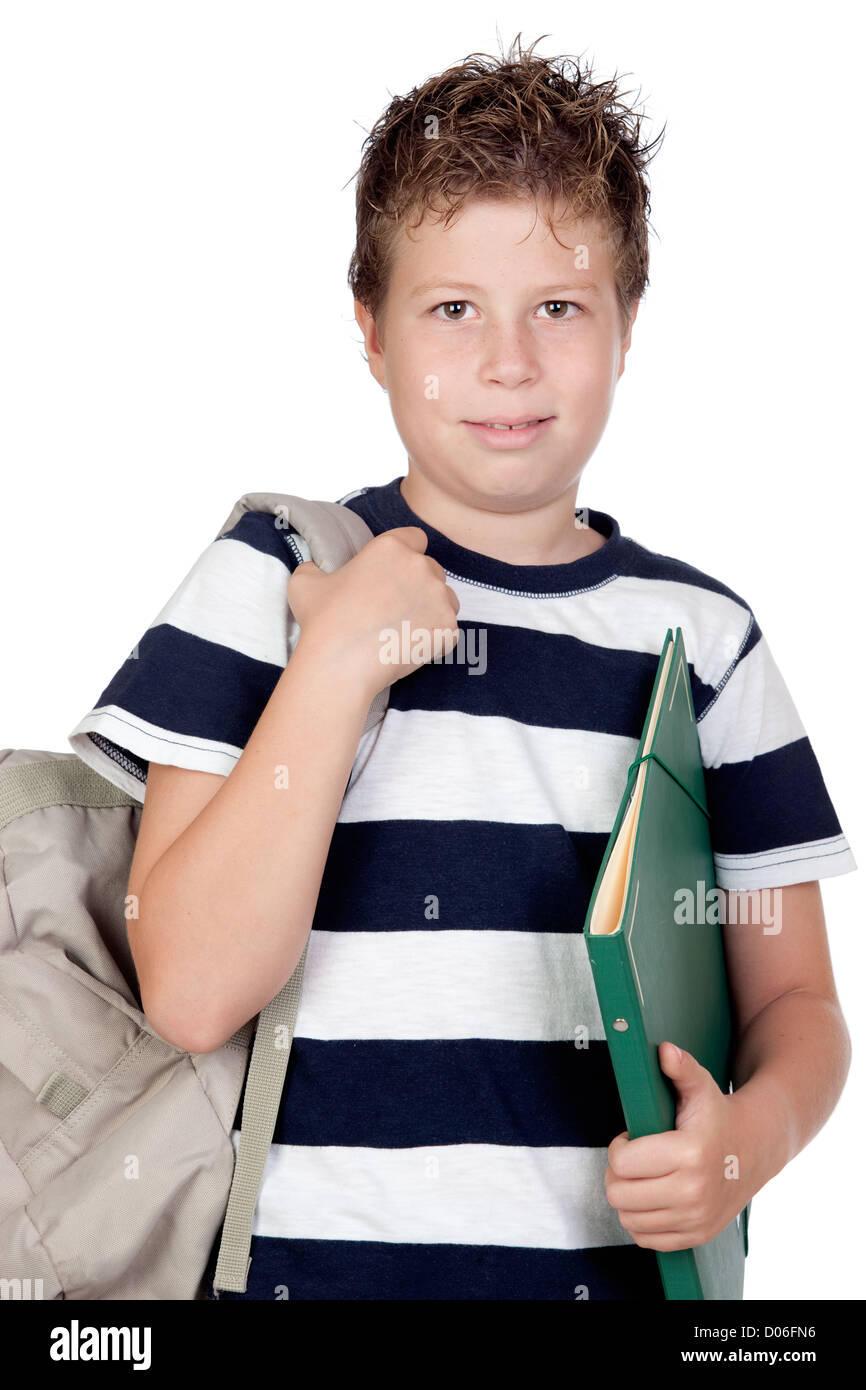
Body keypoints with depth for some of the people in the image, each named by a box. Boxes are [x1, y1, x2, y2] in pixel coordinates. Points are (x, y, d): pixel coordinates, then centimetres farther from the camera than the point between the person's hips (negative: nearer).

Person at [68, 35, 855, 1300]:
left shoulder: (701, 631, 4)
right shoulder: (268, 581, -4)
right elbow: (193, 994, -13)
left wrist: (757, 1133, -13)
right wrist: (338, 662, -18)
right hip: (318, 1253, -2)